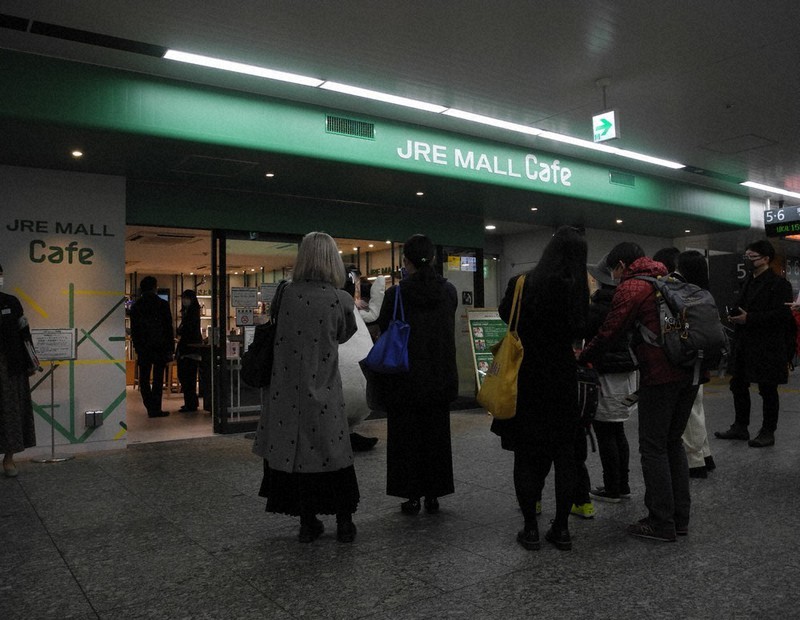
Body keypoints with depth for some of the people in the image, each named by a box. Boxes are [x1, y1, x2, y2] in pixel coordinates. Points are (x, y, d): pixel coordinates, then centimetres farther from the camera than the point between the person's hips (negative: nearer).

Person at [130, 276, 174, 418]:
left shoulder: (135, 306, 5)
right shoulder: (163, 304, -4)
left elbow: (133, 330, 7)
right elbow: (169, 328, -4)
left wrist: (137, 348, 12)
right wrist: (170, 349, 1)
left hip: (143, 348, 3)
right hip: (160, 347, -3)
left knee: (144, 379, 9)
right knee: (158, 378, 0)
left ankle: (150, 408, 10)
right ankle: (155, 409, -1)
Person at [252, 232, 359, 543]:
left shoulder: (287, 292, -6)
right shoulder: (340, 299, -9)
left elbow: (280, 333, 7)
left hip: (288, 391, 1)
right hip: (323, 392, -1)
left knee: (294, 452, 11)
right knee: (332, 453, 11)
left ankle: (307, 524, 20)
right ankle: (344, 523, 18)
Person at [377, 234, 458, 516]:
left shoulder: (396, 294, -13)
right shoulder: (449, 291, -3)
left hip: (406, 379, -3)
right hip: (440, 378, 3)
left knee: (406, 436, 9)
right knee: (436, 434, 14)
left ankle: (412, 495, 14)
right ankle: (433, 494, 21)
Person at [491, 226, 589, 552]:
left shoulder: (521, 283, -13)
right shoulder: (579, 289, -7)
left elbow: (505, 316, 7)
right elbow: (580, 332, 7)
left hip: (526, 381, -2)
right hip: (564, 381, 2)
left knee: (527, 456, 9)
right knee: (564, 455, 13)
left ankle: (530, 528, 13)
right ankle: (561, 528, 20)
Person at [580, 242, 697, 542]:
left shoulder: (630, 288, -6)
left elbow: (609, 333, -9)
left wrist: (583, 357, 5)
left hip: (660, 375, -8)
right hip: (690, 372, 9)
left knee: (653, 448, 1)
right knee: (673, 442, 17)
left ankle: (662, 524, 7)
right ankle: (680, 518, 23)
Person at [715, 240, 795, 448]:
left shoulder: (777, 283, -12)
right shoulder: (748, 282, 14)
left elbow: (782, 314, -20)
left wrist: (749, 318, -22)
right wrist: (735, 316, 5)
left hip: (767, 348, -8)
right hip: (744, 345, 9)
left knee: (768, 390, 4)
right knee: (738, 386, 14)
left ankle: (768, 432, 15)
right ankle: (740, 427, 27)